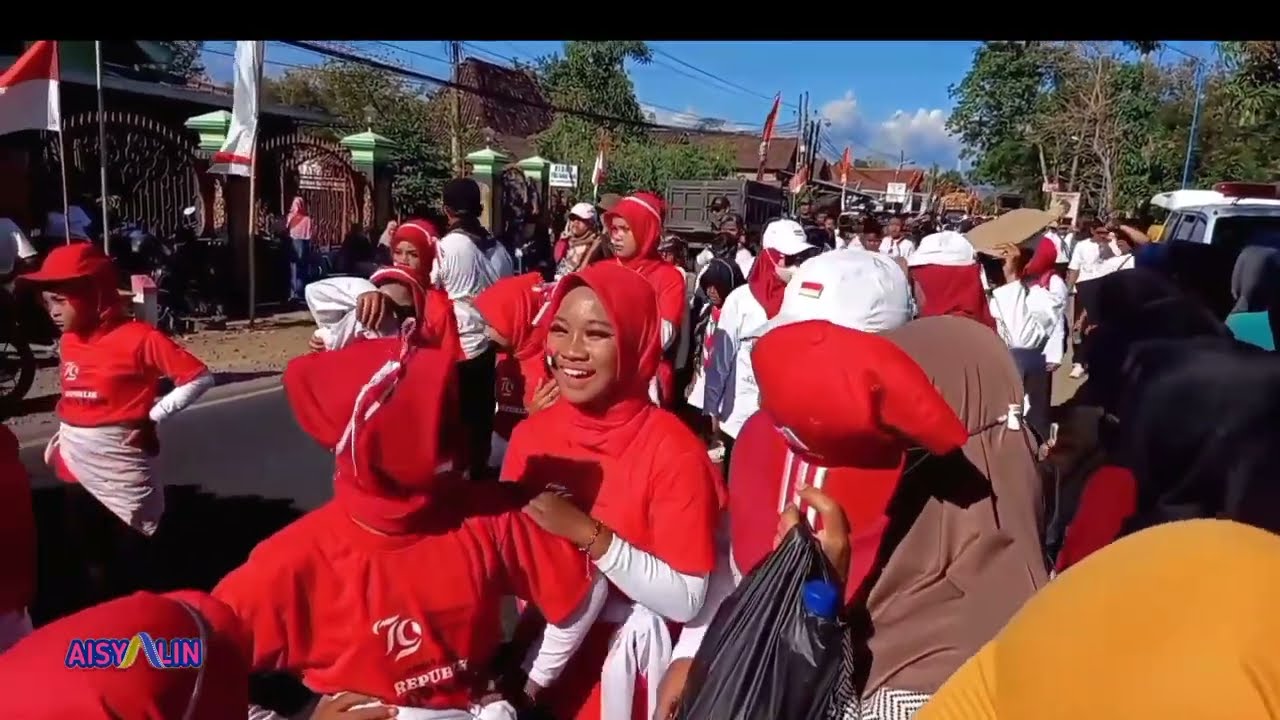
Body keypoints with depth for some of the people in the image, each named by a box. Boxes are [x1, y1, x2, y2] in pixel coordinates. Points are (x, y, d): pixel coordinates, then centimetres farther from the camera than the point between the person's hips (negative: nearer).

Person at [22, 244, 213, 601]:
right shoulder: (69, 341, 6)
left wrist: (151, 417, -16)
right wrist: (62, 435, 3)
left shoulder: (138, 338, -15)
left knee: (131, 564, 5)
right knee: (94, 559, 19)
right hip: (76, 467, 7)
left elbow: (199, 378, -16)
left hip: (120, 468, -7)